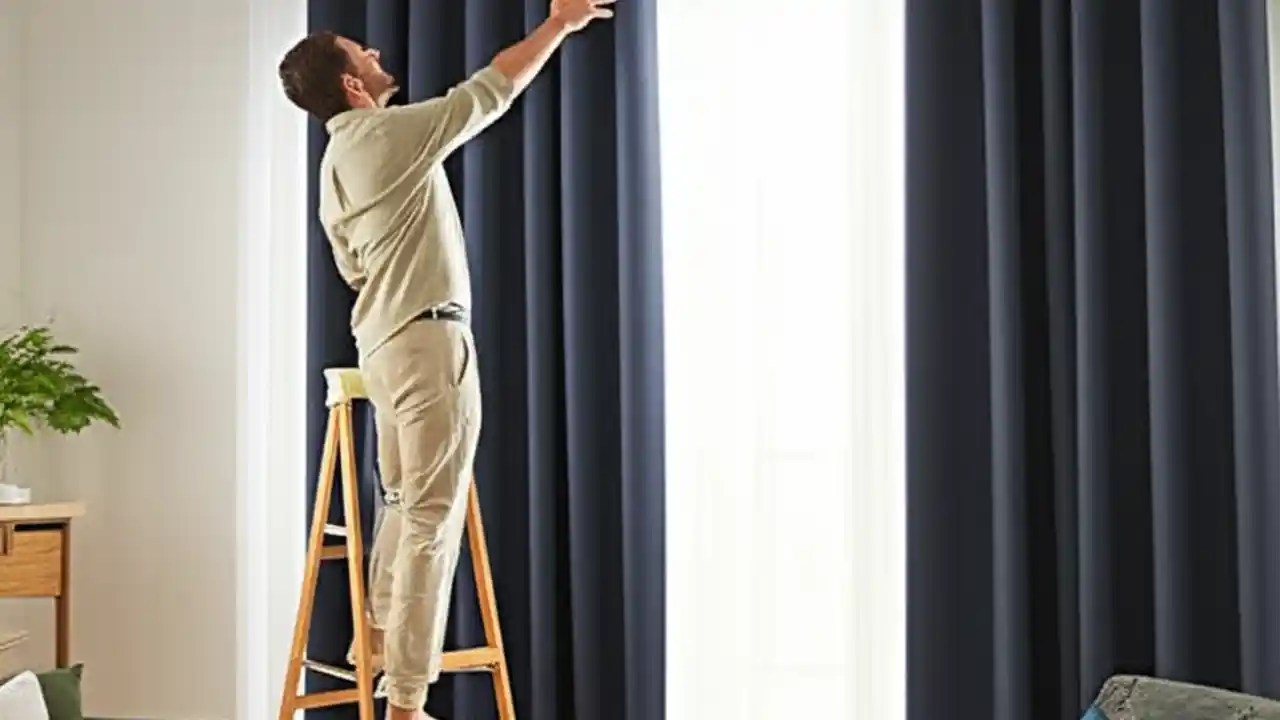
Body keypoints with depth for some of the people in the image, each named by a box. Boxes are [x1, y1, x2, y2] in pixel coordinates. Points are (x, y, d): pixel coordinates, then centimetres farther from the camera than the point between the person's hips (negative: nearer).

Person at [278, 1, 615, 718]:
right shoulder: (394, 132, -12)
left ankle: (385, 649, 29)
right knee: (432, 518, -7)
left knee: (405, 505, 21)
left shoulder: (335, 163, 14)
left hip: (384, 341, 10)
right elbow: (495, 88, -4)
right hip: (429, 339, -10)